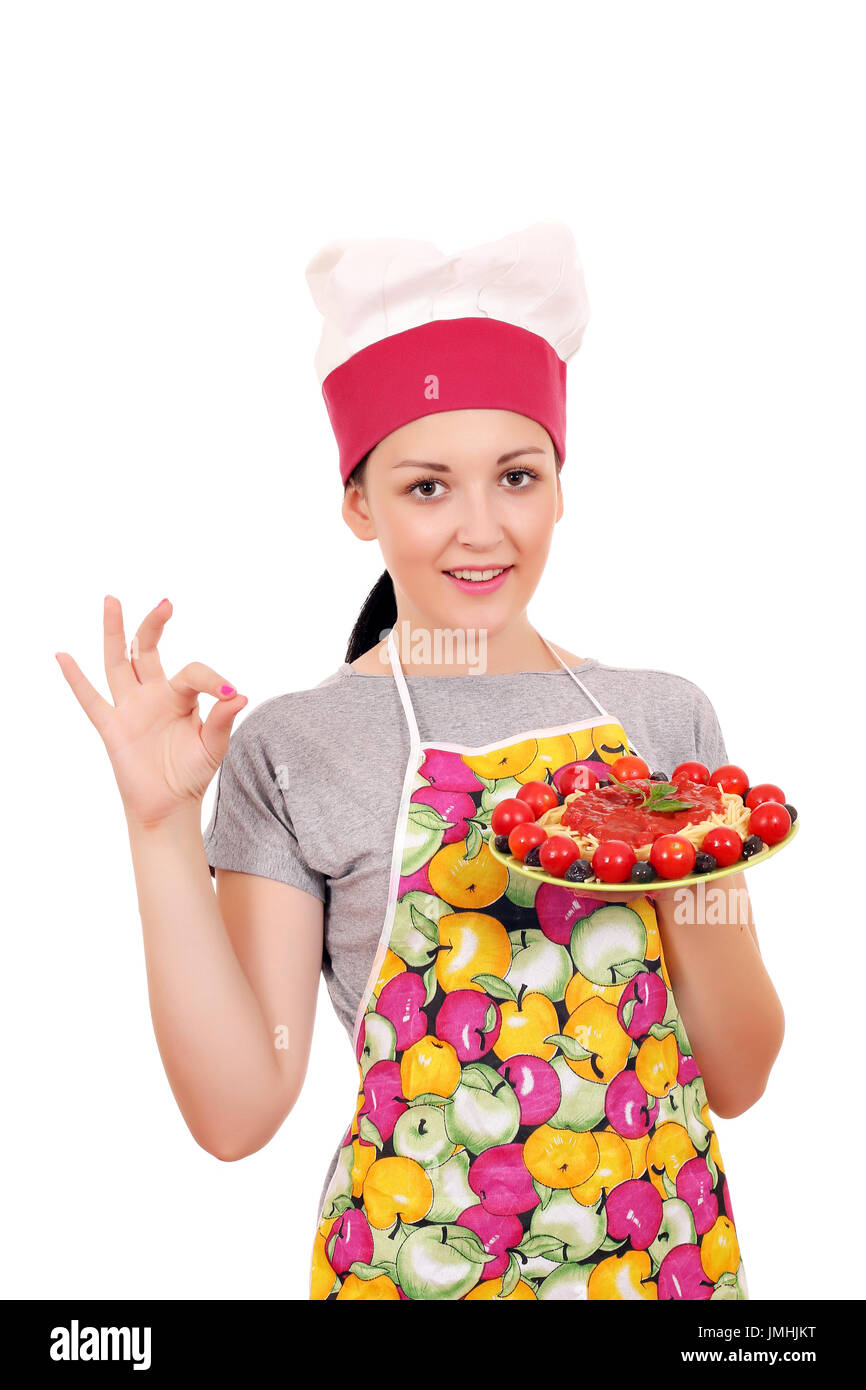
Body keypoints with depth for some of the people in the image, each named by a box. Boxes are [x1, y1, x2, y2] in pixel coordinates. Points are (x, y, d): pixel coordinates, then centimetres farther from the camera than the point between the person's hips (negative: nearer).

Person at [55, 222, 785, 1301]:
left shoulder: (662, 714, -2)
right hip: (417, 1253, -2)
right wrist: (161, 826, -19)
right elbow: (236, 1112, -13)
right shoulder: (292, 750, -10)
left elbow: (737, 1080, 0)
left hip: (670, 1246, 3)